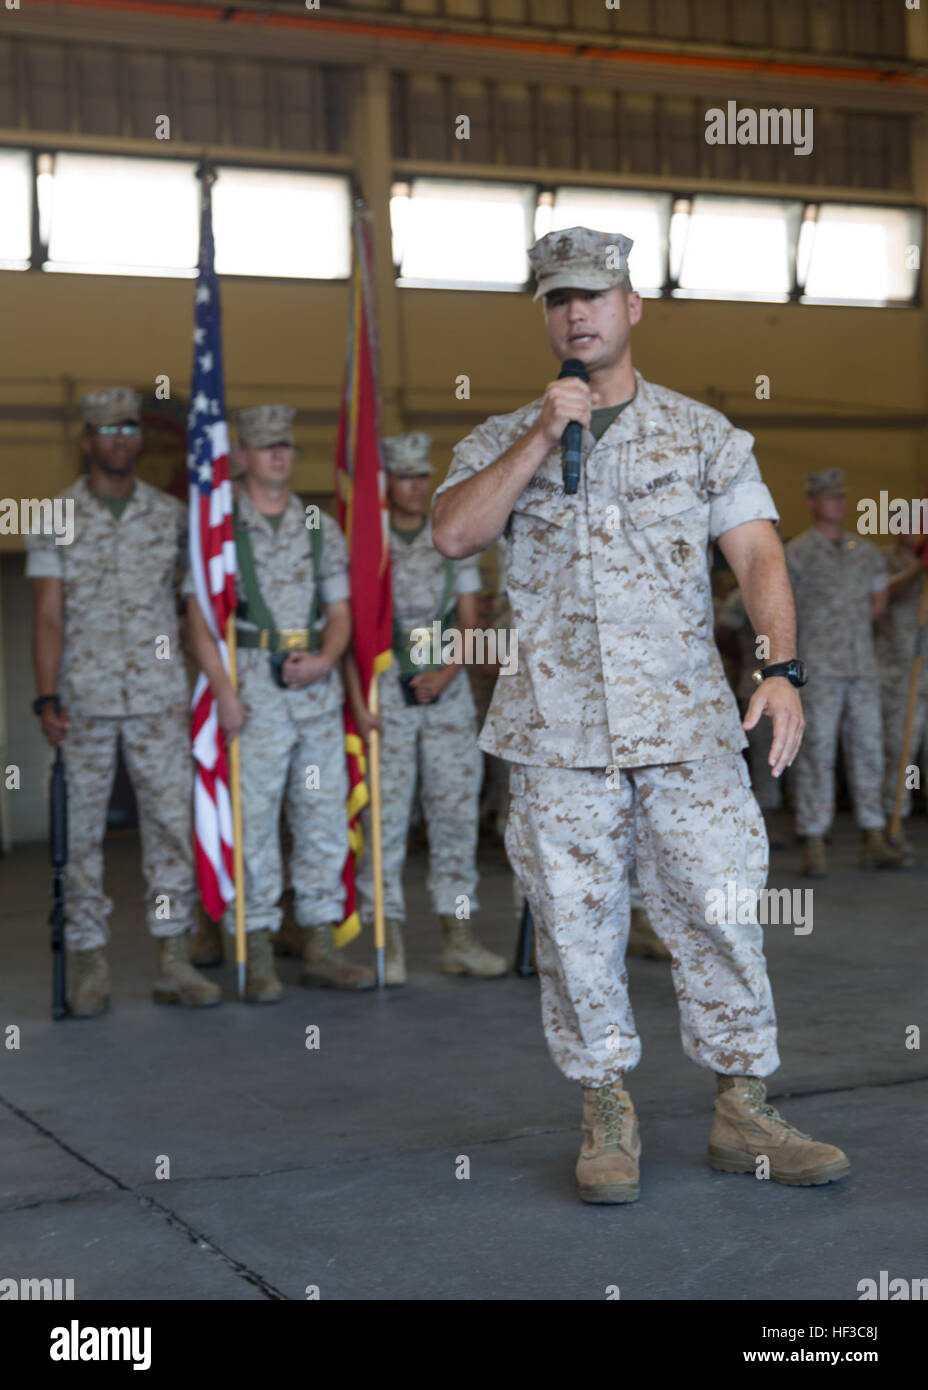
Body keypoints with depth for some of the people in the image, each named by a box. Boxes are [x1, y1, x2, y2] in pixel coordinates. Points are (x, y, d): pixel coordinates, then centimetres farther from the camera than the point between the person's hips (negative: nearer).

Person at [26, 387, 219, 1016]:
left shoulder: (171, 514, 9)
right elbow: (48, 615, -1)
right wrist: (47, 698, -9)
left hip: (160, 696, 1)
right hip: (84, 700, -1)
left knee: (172, 821, -2)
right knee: (82, 832, 2)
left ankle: (175, 961, 2)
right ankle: (89, 965, 9)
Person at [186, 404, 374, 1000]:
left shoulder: (323, 530, 13)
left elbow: (340, 611, 14)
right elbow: (201, 618, -3)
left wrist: (325, 659, -7)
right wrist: (225, 693, -13)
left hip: (318, 689, 4)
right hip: (254, 695, -4)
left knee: (325, 817, 6)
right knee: (253, 822, -3)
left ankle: (321, 948, 15)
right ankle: (258, 957, 5)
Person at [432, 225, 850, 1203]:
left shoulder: (702, 434, 10)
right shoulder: (502, 440, 12)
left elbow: (756, 551, 0)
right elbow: (453, 533, -5)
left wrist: (781, 666, -15)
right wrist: (540, 437, -10)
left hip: (688, 720, 0)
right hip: (557, 727, 1)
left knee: (721, 911, -1)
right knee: (576, 922, 3)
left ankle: (744, 1113, 12)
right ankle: (606, 1113, 17)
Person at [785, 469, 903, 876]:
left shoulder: (867, 551, 14)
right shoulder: (796, 552, -1)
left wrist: (849, 626, 12)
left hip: (864, 666, 5)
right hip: (819, 669, -5)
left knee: (868, 749, 5)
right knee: (817, 753, -6)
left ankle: (873, 840, 10)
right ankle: (813, 846, -3)